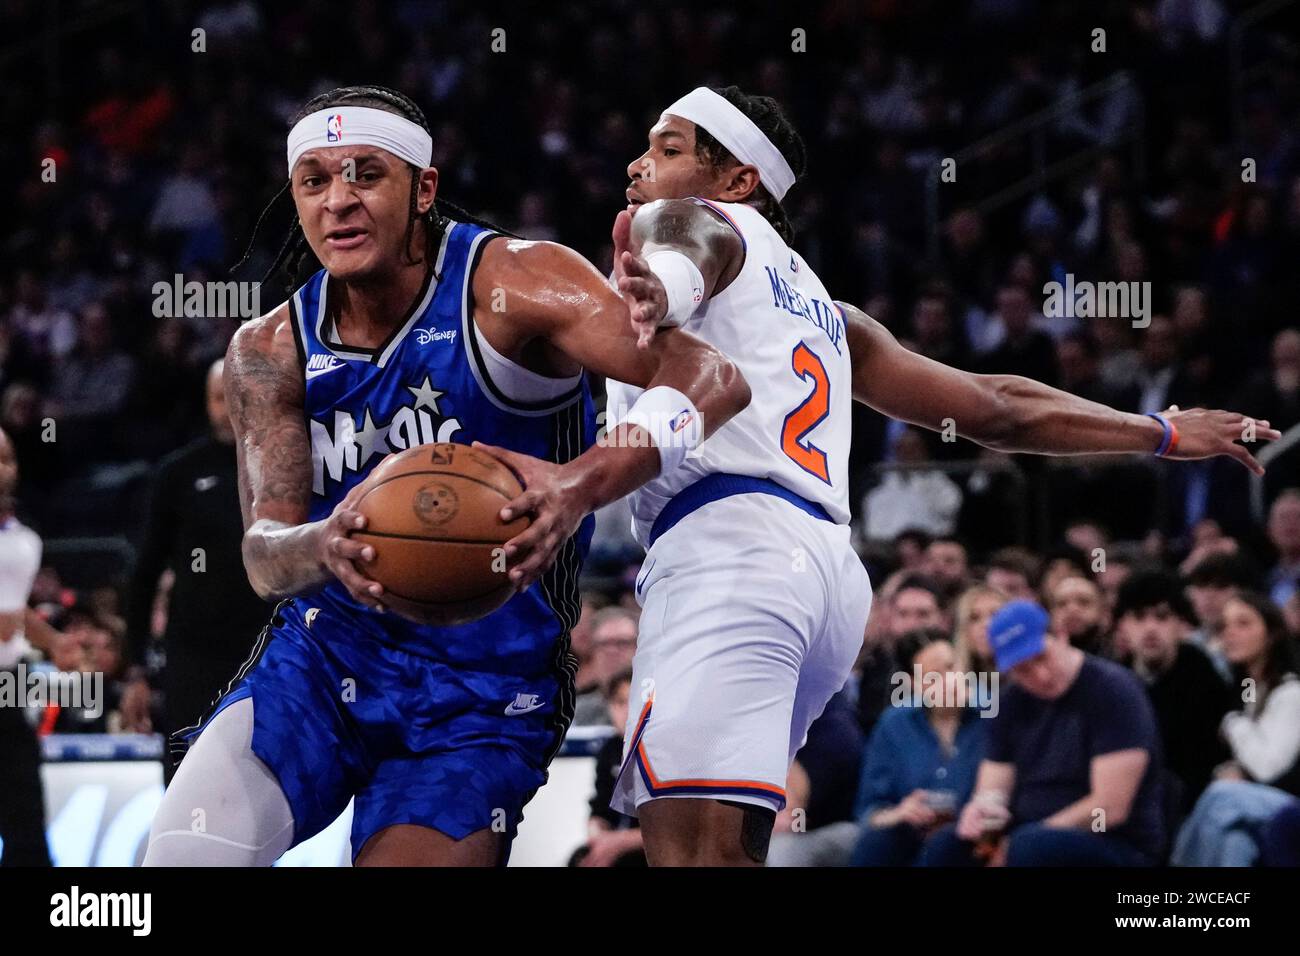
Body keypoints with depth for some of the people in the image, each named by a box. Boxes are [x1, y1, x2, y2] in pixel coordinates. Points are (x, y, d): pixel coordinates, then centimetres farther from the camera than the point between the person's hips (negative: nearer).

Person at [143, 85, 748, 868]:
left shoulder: (510, 283, -13)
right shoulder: (272, 352, 0)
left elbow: (713, 380, -25)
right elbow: (264, 556, -11)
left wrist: (586, 481, -45)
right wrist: (325, 547, -38)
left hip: (484, 692, -3)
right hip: (321, 655, 3)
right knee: (185, 855, -18)